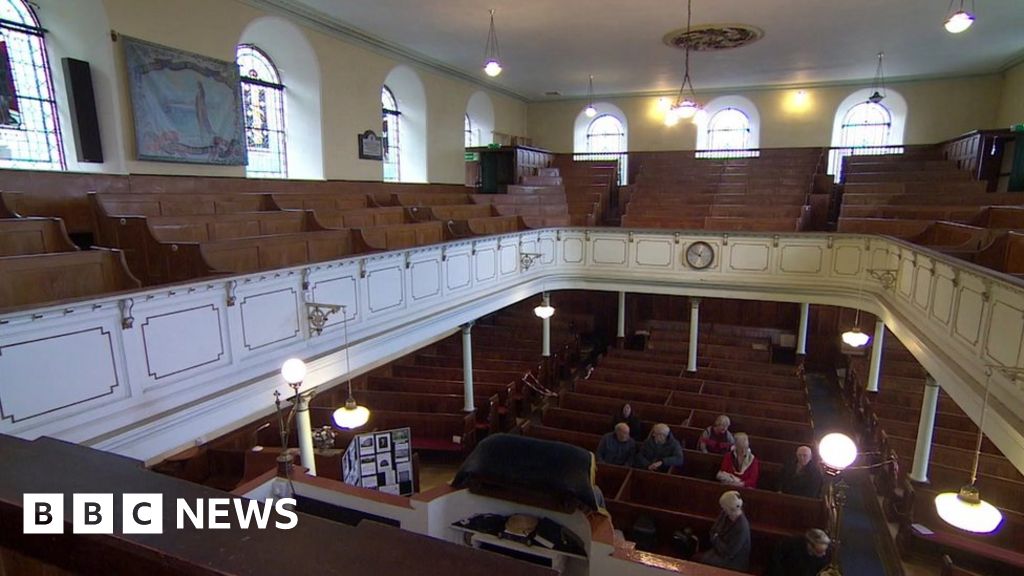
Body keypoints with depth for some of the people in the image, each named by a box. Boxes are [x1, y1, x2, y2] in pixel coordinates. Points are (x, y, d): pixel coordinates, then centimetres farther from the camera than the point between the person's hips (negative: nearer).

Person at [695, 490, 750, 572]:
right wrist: (717, 540, -8)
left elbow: (728, 552, -24)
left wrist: (716, 539, -10)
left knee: (702, 561, -21)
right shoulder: (724, 514, -5)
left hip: (734, 562, -7)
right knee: (695, 558, -13)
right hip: (719, 550, 7)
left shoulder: (742, 527, -28)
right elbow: (713, 531, 10)